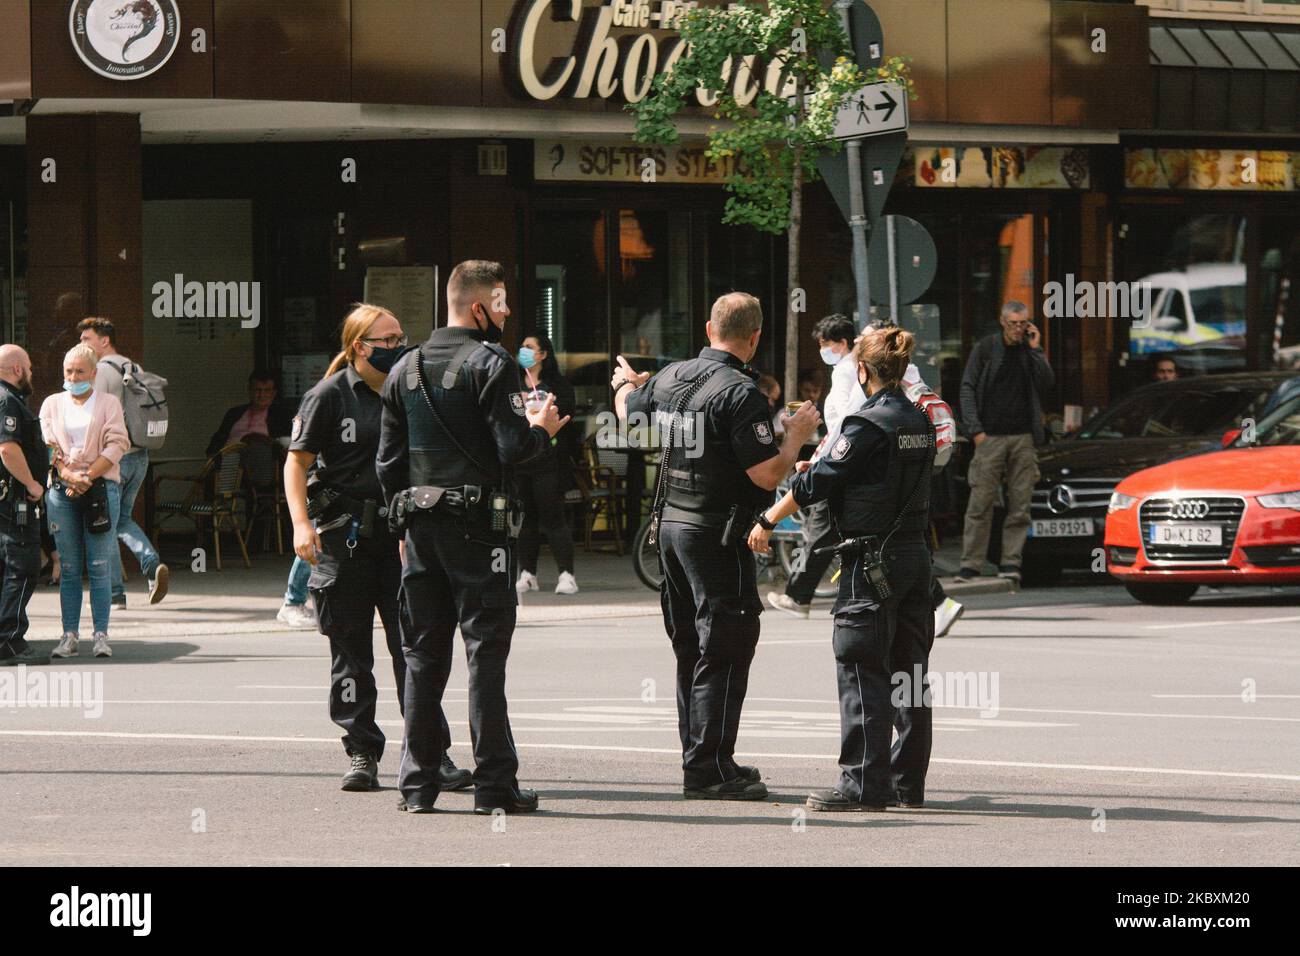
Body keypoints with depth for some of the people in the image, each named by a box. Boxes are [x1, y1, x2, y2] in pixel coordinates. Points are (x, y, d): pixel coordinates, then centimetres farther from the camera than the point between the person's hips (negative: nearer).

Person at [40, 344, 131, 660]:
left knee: (100, 567, -5)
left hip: (101, 488, -2)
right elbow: (46, 447, 4)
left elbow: (116, 445, -1)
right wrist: (68, 476, -12)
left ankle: (101, 635, -3)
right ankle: (70, 634, 3)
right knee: (68, 568, 1)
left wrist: (87, 477, -11)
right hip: (61, 491, 2)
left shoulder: (108, 403, 10)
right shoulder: (52, 404, 14)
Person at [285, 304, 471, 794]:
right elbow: (297, 462, -2)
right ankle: (361, 753, 12)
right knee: (351, 651, 4)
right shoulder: (330, 396, -2)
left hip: (399, 532, 3)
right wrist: (301, 523, -14)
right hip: (344, 536, -3)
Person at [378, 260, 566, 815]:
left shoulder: (406, 370, 12)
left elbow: (388, 460, 12)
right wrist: (542, 429, 4)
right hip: (478, 521, -6)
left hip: (421, 524, 6)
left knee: (423, 654, 10)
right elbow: (513, 448, -16)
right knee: (486, 650, -3)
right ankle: (494, 783, -4)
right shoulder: (492, 364, -9)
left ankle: (417, 782, 10)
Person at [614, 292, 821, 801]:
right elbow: (767, 475, -20)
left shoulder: (672, 376, 5)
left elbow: (627, 412, 25)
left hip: (670, 524, 8)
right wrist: (796, 435, -2)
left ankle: (699, 761, 21)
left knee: (691, 649, 15)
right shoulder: (740, 393, -18)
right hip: (716, 532, -8)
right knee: (725, 651, -4)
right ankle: (709, 769, -6)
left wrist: (625, 384, 47)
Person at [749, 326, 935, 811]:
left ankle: (863, 783, -8)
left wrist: (768, 520, -1)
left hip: (873, 561, -8)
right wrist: (819, 466, 32)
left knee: (861, 671, -5)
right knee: (908, 671, 10)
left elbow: (818, 482, -11)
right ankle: (907, 782, 14)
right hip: (915, 555, 8)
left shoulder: (867, 424, -14)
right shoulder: (919, 422, 9)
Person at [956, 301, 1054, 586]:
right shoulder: (986, 348, 5)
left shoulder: (1031, 351, 11)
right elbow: (968, 389, 2)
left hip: (1024, 437, 2)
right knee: (980, 503, -5)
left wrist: (1035, 350, -4)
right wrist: (975, 429, -7)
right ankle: (970, 566, -3)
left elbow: (1048, 384, -2)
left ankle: (1010, 564, 3)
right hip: (991, 436, -2)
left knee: (1020, 506, -1)